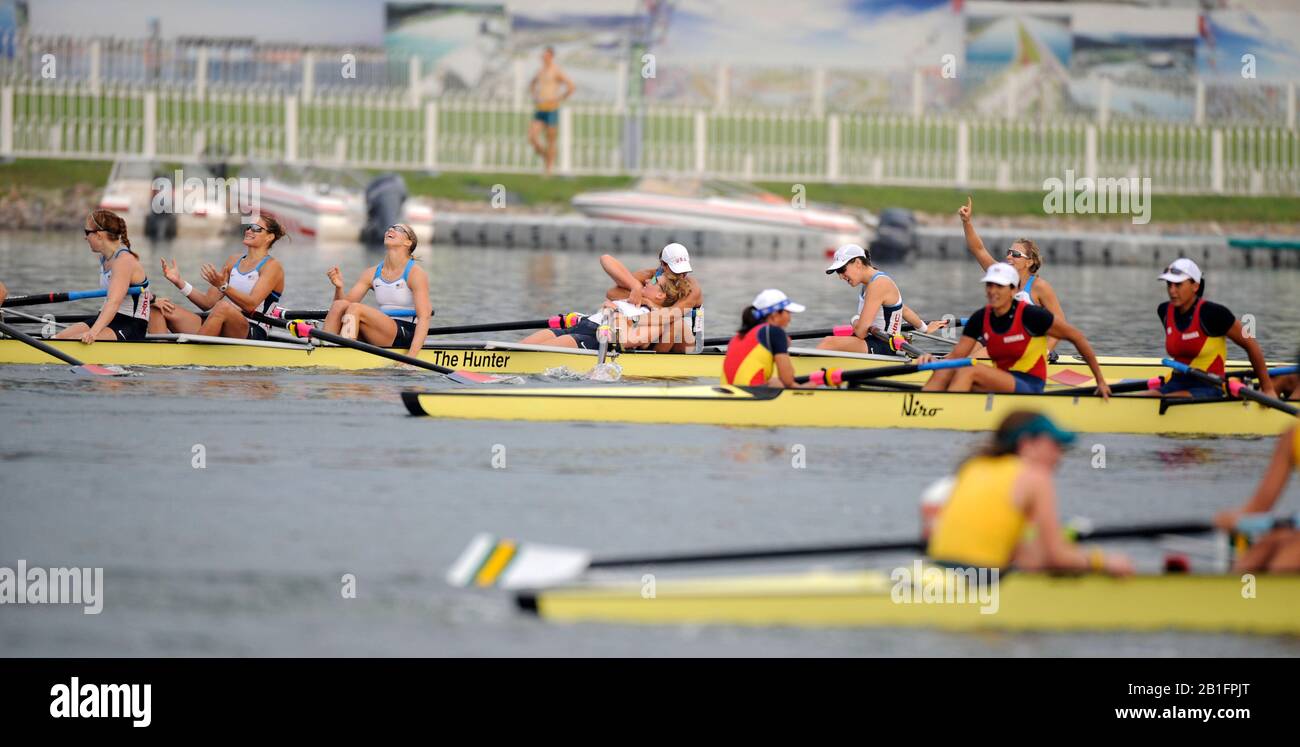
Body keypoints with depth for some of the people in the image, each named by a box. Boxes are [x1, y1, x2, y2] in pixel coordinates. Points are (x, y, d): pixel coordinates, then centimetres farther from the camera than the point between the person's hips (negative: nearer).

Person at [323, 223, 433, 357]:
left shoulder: (415, 273, -3)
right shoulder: (372, 273, 14)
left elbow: (424, 317, -13)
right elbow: (347, 301, 9)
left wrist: (411, 356, -25)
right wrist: (339, 287, -15)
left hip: (406, 336, -5)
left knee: (355, 309, -26)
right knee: (339, 305, -16)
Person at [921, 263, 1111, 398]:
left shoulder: (1029, 315, -10)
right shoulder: (980, 319, 5)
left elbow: (1076, 337, -3)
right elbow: (956, 356, -1)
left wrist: (1100, 381, 0)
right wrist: (933, 360, -26)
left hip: (1029, 387, -6)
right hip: (1001, 385, 6)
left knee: (969, 372, -30)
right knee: (944, 372, -19)